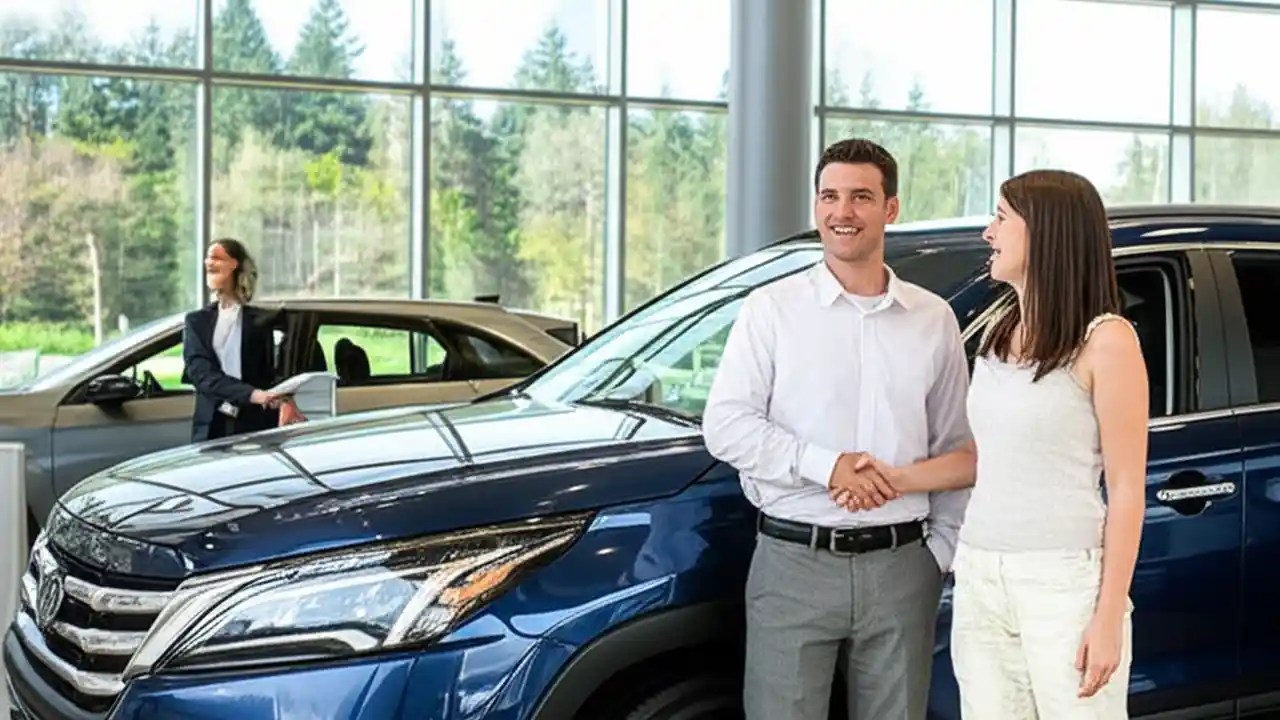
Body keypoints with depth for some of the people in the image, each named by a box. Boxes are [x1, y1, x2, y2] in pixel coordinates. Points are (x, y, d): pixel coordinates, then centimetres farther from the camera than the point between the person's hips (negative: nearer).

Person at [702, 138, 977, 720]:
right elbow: (725, 426, -6)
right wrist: (824, 465, -16)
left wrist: (942, 547, 6)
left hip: (901, 567, 3)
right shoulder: (771, 308, 1)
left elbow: (955, 448, 13)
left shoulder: (934, 319, 9)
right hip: (794, 562, -2)